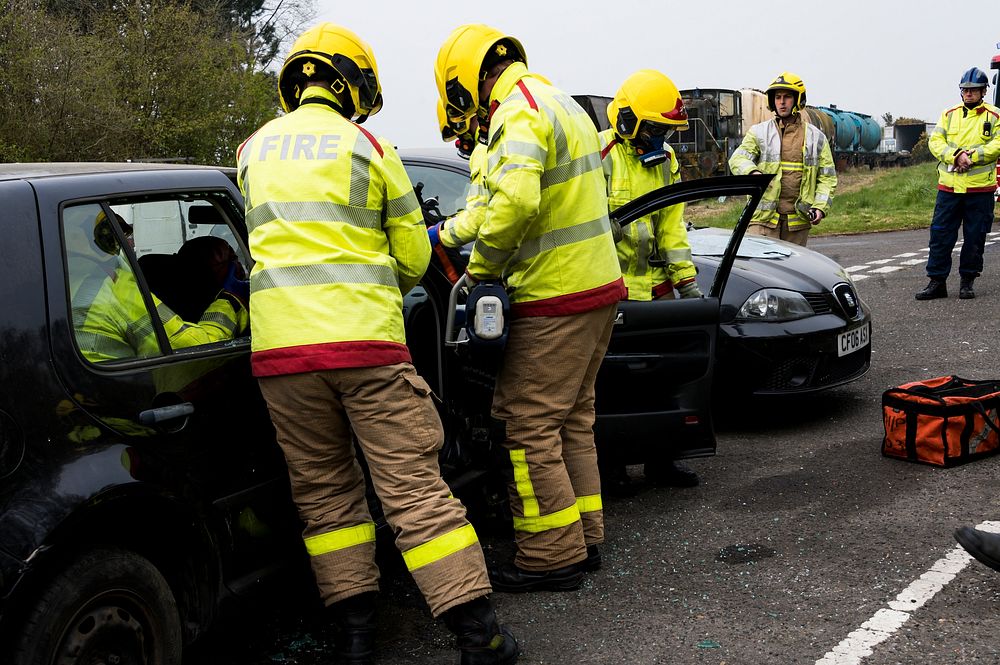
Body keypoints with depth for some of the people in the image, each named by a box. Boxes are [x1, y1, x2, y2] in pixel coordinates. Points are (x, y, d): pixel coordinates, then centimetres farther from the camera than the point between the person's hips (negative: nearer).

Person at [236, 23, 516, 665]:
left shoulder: (253, 149, 14)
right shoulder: (368, 147, 3)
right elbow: (413, 256, 9)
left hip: (280, 346, 3)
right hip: (366, 343, -3)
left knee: (324, 490, 13)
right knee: (414, 486, -1)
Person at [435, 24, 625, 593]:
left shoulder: (518, 113, -14)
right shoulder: (561, 103, 19)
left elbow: (515, 202, -31)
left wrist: (480, 269, -16)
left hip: (555, 299, -10)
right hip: (600, 287, 10)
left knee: (528, 425, -3)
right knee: (572, 419, 17)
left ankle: (553, 557, 4)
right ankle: (584, 540, 26)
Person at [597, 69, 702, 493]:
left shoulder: (664, 160, 12)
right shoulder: (599, 156, -12)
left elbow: (671, 227, 14)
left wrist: (686, 280, 7)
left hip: (656, 286, 7)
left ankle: (661, 459, 23)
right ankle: (609, 466, 12)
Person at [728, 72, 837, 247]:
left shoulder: (816, 137, 12)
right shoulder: (759, 132, 8)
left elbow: (827, 176, 12)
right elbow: (738, 159, -4)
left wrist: (820, 207, -3)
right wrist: (753, 173, -27)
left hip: (798, 220, 2)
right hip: (764, 218, -2)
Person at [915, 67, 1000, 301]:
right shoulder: (949, 115, 11)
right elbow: (935, 142, 1)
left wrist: (971, 156, -19)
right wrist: (956, 155, -16)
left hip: (980, 188, -2)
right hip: (949, 186, 2)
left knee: (974, 237, 5)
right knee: (941, 234, 1)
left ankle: (967, 281, 16)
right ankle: (937, 282, 7)